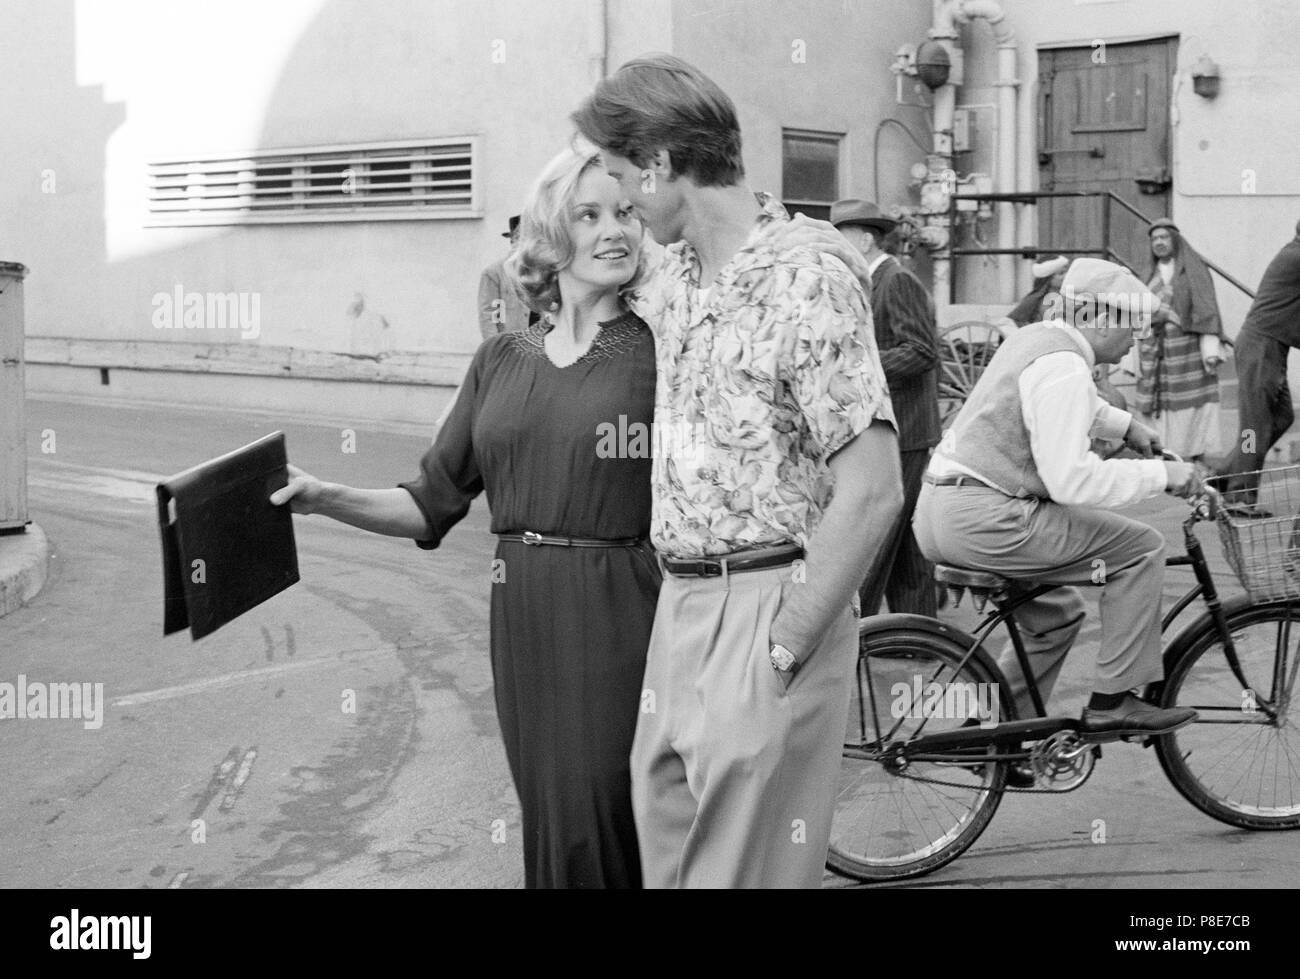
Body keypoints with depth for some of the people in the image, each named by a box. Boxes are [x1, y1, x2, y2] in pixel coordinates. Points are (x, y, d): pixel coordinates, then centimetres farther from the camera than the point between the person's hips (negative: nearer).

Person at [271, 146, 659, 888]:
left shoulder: (659, 353, -4)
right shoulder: (502, 360, 9)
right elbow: (433, 503, 10)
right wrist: (326, 499, -3)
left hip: (617, 620, -4)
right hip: (522, 613, 4)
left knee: (594, 829, -3)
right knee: (546, 819, 12)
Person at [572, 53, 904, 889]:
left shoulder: (808, 287, -16)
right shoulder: (673, 281, 9)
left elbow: (871, 493, -20)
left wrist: (786, 645, -18)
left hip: (768, 603, -8)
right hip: (680, 600, 8)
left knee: (743, 865, 1)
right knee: (665, 855, 15)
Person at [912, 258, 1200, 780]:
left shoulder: (1035, 337, 17)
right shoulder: (1063, 368, -15)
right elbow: (1070, 480, -22)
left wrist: (1125, 424, 33)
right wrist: (1160, 474, -14)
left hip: (936, 511, 10)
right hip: (981, 517, -10)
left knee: (1057, 612, 24)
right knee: (1140, 546, -5)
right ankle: (1112, 701, -1)